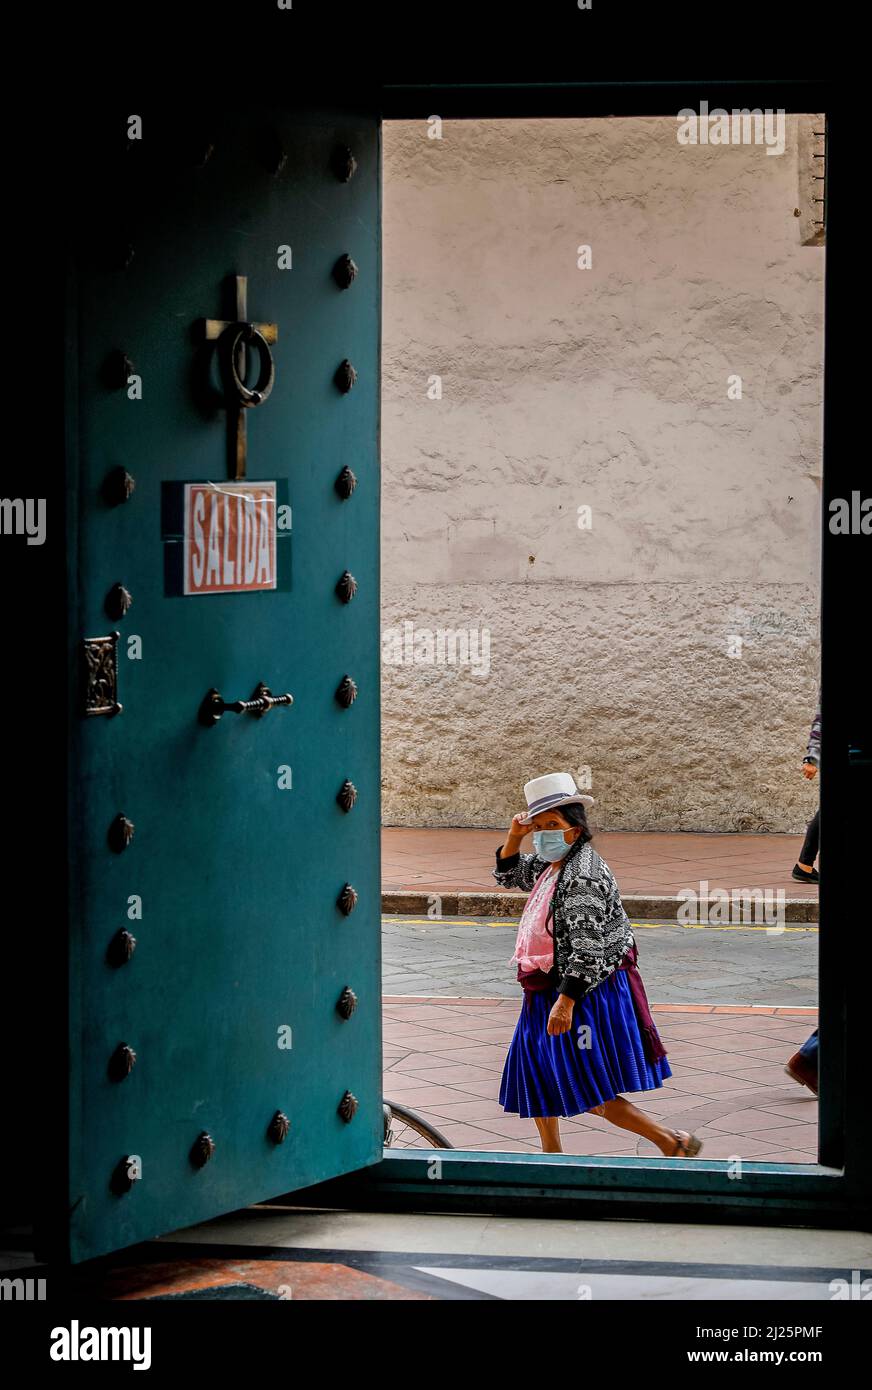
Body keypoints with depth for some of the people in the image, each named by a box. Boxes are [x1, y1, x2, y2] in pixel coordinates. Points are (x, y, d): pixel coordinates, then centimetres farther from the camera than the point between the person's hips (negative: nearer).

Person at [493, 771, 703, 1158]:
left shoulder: (582, 877, -22)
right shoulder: (550, 864, 8)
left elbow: (587, 948, -26)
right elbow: (509, 873, 26)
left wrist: (565, 1001, -29)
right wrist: (514, 835, 7)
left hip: (586, 992, -10)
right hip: (554, 990, 10)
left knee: (591, 1095, -7)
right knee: (535, 1076, 18)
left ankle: (673, 1143, 1)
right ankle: (552, 1155, 32)